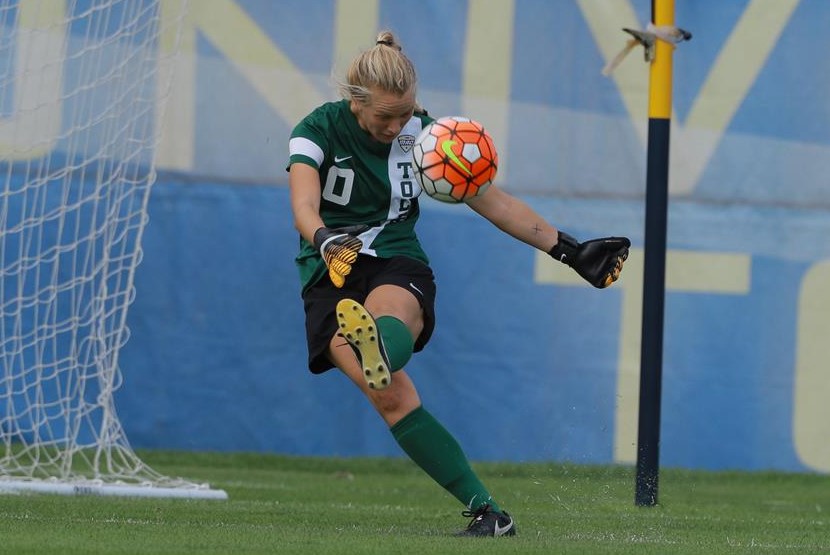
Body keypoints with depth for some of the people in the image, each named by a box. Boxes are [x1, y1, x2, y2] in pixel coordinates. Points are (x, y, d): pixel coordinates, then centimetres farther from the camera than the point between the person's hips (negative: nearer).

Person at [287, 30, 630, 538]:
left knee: (386, 316, -39)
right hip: (332, 281, -1)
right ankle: (487, 512, -28)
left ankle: (380, 352, -77)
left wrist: (571, 251, 7)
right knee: (394, 399, -26)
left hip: (399, 269, 1)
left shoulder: (422, 134, 3)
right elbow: (304, 205, -22)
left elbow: (493, 201, 9)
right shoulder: (320, 130, -6)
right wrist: (324, 239, -46)